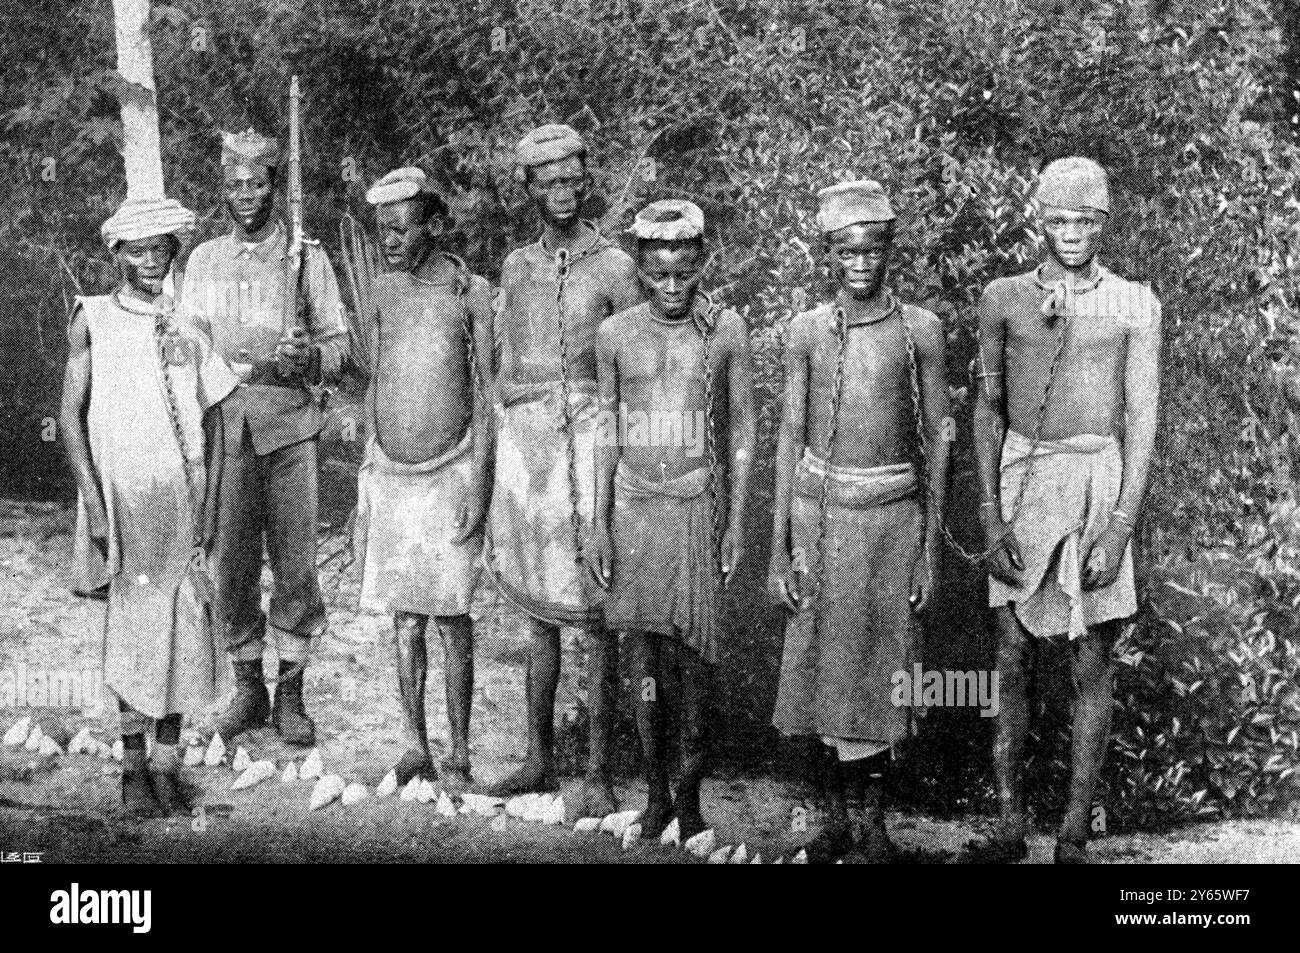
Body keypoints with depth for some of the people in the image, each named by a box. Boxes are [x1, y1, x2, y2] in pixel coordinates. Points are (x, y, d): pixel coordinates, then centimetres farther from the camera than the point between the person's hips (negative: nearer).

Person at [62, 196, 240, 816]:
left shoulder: (187, 327, 9)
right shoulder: (93, 319, 2)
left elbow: (211, 421, 10)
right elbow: (70, 415, -1)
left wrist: (208, 508, 2)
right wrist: (93, 503, -9)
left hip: (182, 502, 3)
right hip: (123, 501, -2)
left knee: (184, 626, 2)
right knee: (133, 629, 0)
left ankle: (167, 761, 13)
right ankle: (133, 766, 10)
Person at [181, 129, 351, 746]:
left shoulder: (306, 256, 6)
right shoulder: (203, 260, 13)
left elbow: (338, 343, 5)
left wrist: (310, 357, -16)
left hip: (289, 423, -2)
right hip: (223, 424, 2)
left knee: (295, 560, -2)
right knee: (231, 561, 2)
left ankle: (291, 692, 9)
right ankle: (248, 688, 16)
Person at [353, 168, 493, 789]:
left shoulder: (471, 293, -4)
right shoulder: (384, 293, 8)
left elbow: (484, 398, -5)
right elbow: (375, 389, 14)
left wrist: (477, 486, -11)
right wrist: (364, 491, 13)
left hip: (448, 476, -4)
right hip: (388, 476, 4)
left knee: (450, 617, 0)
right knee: (404, 621, 6)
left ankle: (459, 754, 9)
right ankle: (416, 750, 14)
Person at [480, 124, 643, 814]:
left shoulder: (613, 267, -2)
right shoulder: (517, 267, 12)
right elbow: (506, 370, 16)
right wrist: (499, 465, 12)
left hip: (591, 440, -4)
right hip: (525, 440, 5)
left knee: (596, 615, -2)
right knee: (539, 610, 11)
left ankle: (598, 773, 4)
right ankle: (538, 757, 21)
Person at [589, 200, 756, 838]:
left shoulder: (725, 330, -2)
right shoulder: (615, 335, 1)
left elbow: (743, 427, 3)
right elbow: (607, 429, 7)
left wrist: (737, 521, -1)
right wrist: (599, 523, 4)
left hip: (698, 504, -1)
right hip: (633, 506, 1)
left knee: (693, 658, 0)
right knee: (644, 654, 7)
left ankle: (690, 792, 15)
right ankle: (655, 792, 19)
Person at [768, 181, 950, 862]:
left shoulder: (920, 330, -1)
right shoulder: (807, 331, 2)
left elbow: (936, 441, 2)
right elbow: (789, 438, 5)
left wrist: (930, 550, -1)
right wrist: (778, 550, 1)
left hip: (893, 516, -1)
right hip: (818, 514, 1)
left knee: (878, 668, 4)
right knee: (817, 667, 5)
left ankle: (874, 821, 20)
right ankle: (833, 820, 20)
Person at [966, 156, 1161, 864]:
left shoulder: (1134, 305, 2)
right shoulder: (1005, 299, 6)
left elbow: (1141, 421, -1)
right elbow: (989, 409, 6)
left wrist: (1121, 529, -9)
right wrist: (991, 520, -1)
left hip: (1099, 487, -1)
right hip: (1020, 486, 2)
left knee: (1092, 668, 2)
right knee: (1013, 661, 4)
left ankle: (1074, 836, 11)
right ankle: (1008, 826, 14)